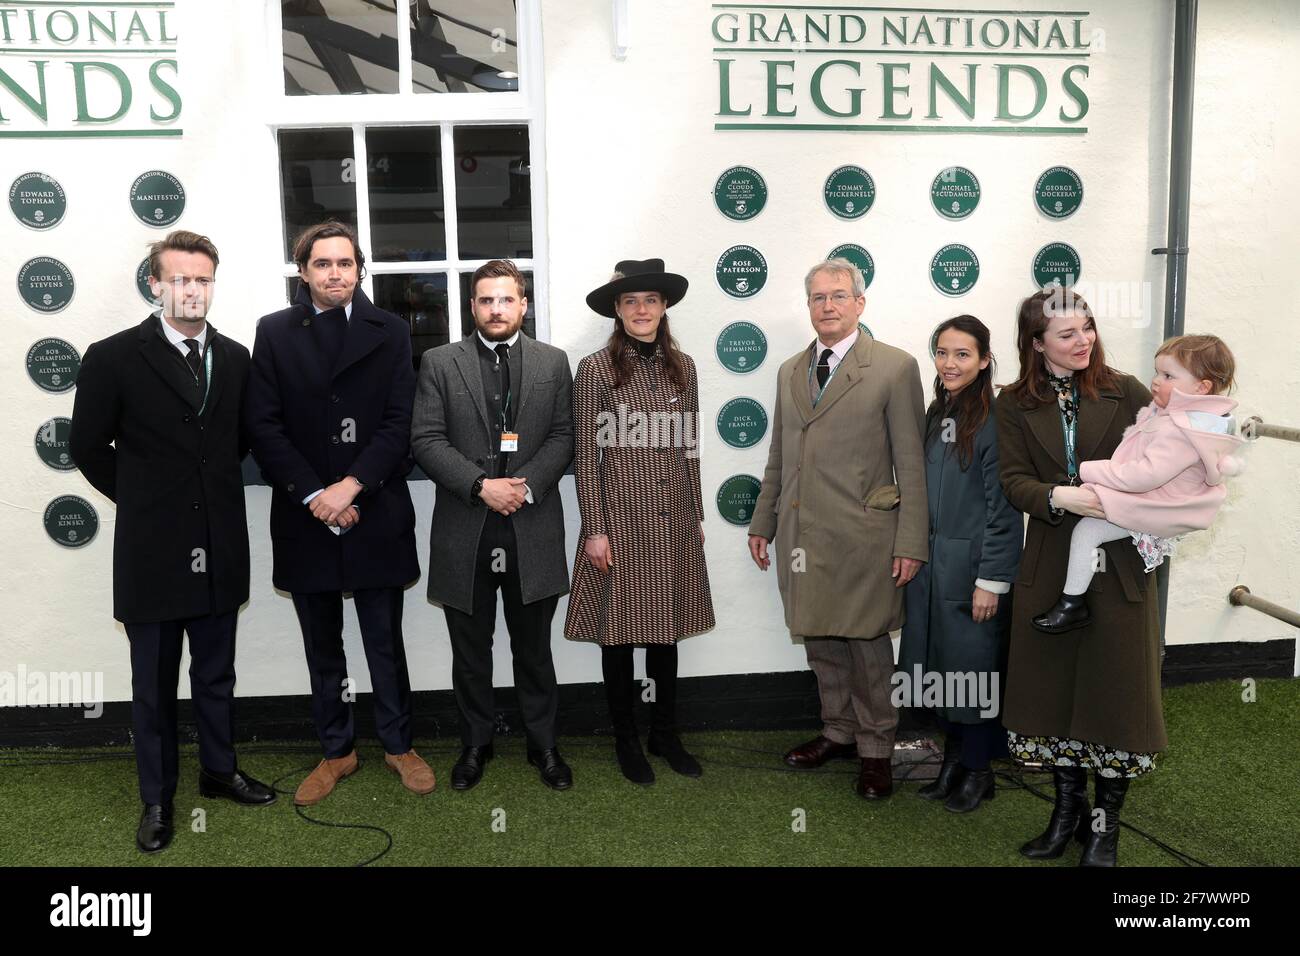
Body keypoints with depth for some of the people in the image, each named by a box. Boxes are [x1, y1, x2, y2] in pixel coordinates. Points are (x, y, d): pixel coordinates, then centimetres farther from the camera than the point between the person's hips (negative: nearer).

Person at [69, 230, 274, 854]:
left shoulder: (235, 358, 4)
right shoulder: (113, 357, -8)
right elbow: (88, 446, 0)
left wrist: (213, 491, 8)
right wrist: (140, 498, 3)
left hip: (219, 550, 3)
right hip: (151, 550, -3)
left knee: (216, 675, 17)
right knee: (153, 685, 11)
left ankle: (219, 771, 36)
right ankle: (157, 799, 27)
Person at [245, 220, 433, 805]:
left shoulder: (390, 333, 2)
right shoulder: (274, 333, 4)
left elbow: (400, 422, -5)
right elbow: (264, 426, -2)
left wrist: (351, 486, -15)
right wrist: (314, 496, -12)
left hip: (376, 514, -1)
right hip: (305, 515, 1)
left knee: (386, 643, 9)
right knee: (322, 648, 12)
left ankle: (398, 744, 26)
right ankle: (336, 752, 26)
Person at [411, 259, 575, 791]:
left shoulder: (553, 363, 7)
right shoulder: (440, 363, 4)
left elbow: (563, 436, 2)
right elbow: (426, 440, -4)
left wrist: (527, 486, -13)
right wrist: (481, 486, -15)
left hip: (532, 529, 0)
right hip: (464, 530, 0)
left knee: (534, 647, 11)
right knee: (470, 649, 12)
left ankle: (542, 741, 27)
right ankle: (476, 742, 29)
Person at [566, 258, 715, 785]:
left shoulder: (682, 367, 7)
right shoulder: (596, 368, -7)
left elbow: (688, 447, 12)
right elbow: (585, 455, -7)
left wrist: (697, 514, 13)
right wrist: (595, 529, -10)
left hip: (674, 519, 4)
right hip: (621, 517, -4)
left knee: (667, 628, 13)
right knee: (620, 630, 7)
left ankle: (665, 734, 28)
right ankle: (626, 741, 23)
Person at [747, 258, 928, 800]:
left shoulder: (894, 368, -4)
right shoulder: (790, 372, 13)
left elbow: (911, 463, -6)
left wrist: (911, 542, -10)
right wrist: (762, 523, 17)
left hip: (861, 538, -5)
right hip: (801, 536, 5)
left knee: (866, 644, 5)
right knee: (820, 643, 13)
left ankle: (876, 749, 23)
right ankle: (839, 732, 32)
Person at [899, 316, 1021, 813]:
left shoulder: (995, 419, -13)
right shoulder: (935, 414, 9)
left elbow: (1004, 508, -14)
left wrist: (991, 580, -16)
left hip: (973, 566, -7)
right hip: (932, 563, 7)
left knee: (973, 666, 5)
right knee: (940, 665, 13)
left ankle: (978, 772, 22)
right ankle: (953, 759, 29)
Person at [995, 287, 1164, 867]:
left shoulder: (1126, 394, 1)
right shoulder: (1014, 405, 4)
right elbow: (1015, 481, -4)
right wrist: (1061, 497, -22)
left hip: (1119, 562, -1)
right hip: (1049, 564, 2)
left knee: (1115, 687, 4)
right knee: (1052, 684, 9)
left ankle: (1106, 825, 21)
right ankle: (1068, 808, 29)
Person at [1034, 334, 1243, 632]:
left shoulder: (1179, 432, -30)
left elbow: (1146, 475, -35)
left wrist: (1090, 471, -29)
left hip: (1151, 511, -11)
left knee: (1085, 530, -15)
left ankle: (1072, 605, -5)